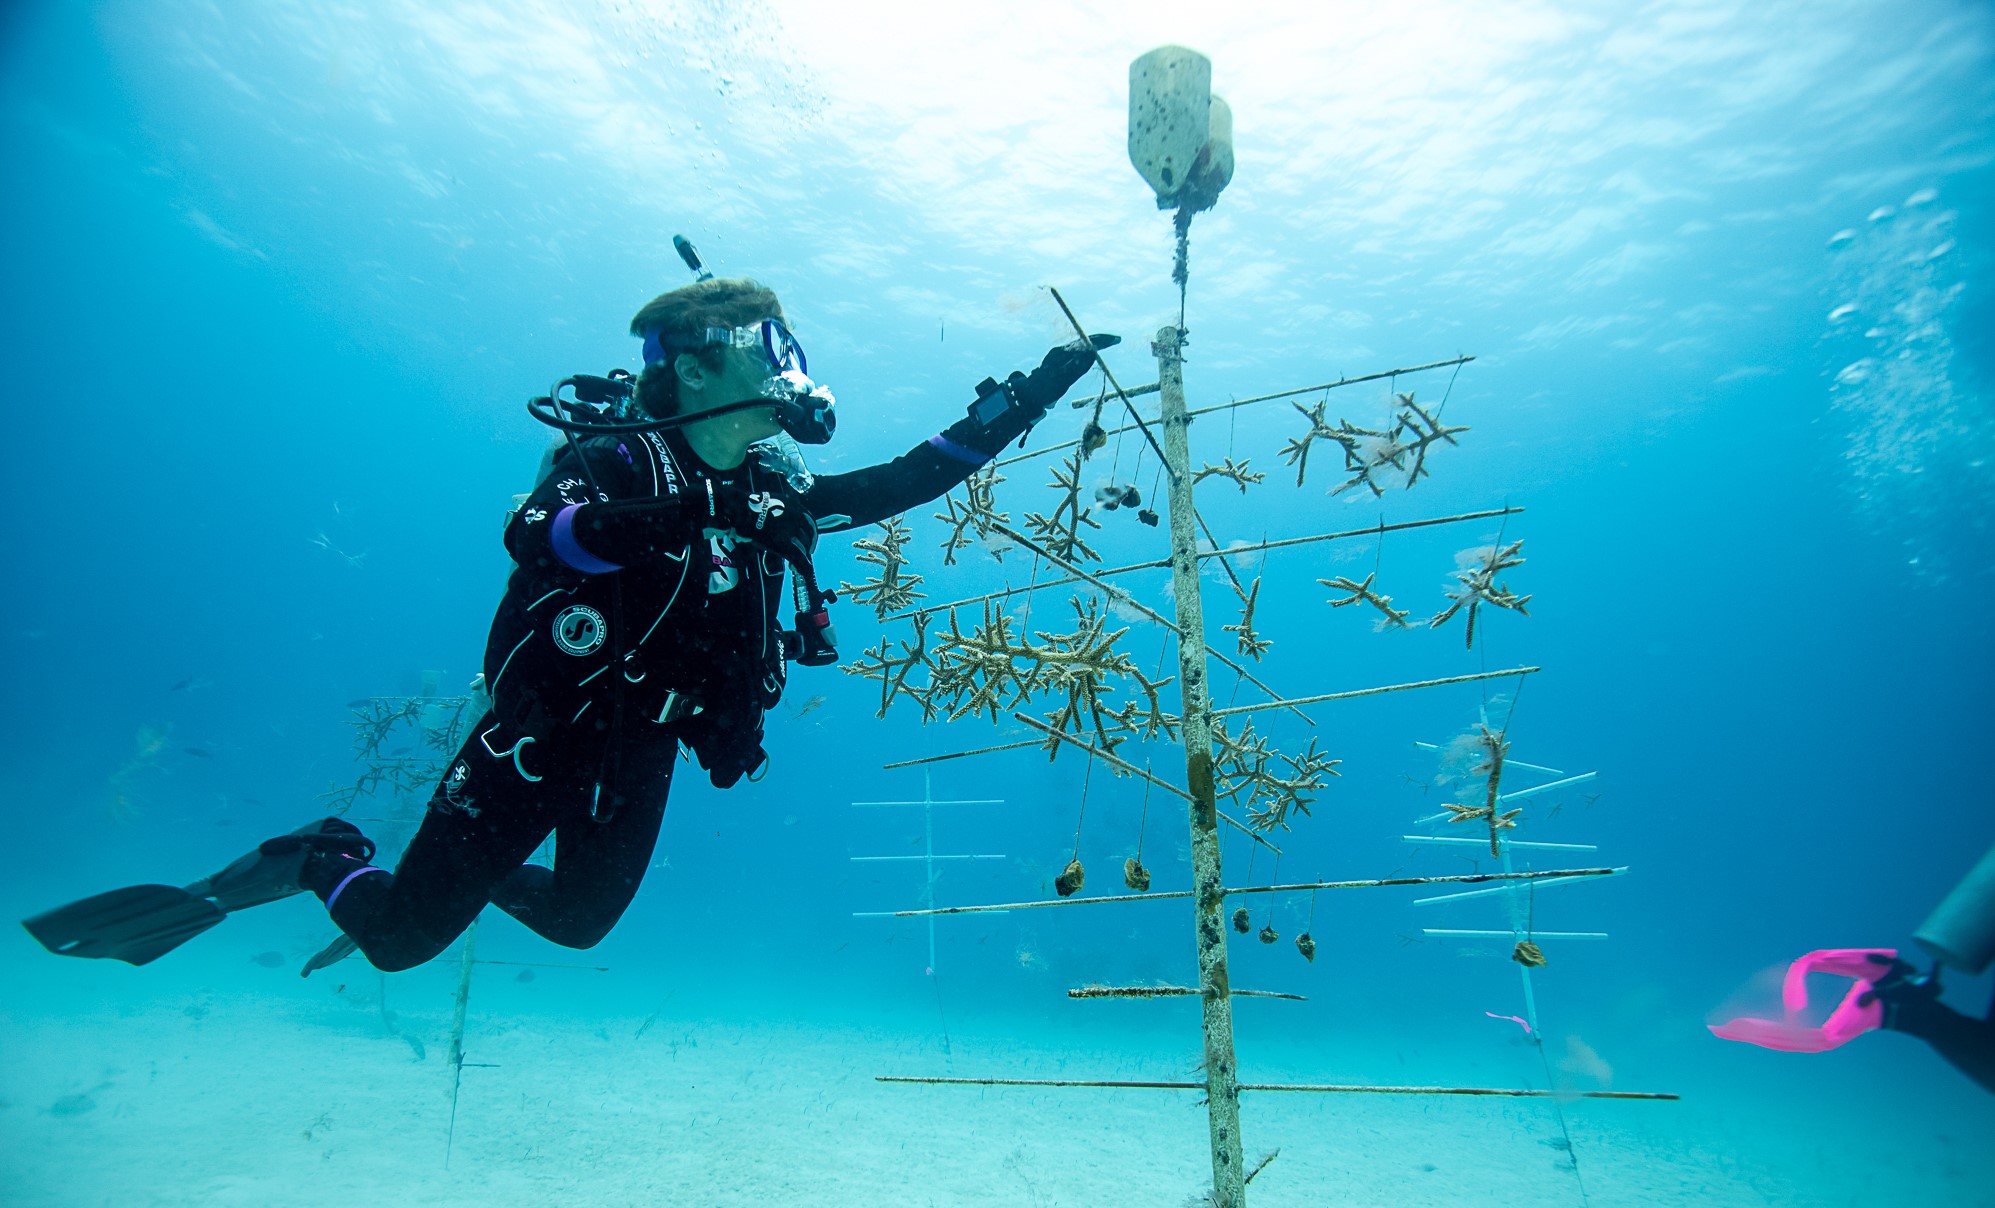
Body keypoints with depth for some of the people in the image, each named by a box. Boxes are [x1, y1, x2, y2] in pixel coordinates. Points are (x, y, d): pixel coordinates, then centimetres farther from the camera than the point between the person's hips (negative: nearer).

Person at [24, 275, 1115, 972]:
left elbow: (907, 479, 2)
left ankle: (476, 872, 46)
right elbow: (535, 532, -36)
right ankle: (317, 863, 31)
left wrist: (1027, 398, -2)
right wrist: (680, 516, -52)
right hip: (542, 736, -6)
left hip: (639, 753, 6)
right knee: (404, 937, 2)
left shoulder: (771, 492, 2)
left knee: (578, 922, 19)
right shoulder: (621, 458, -17)